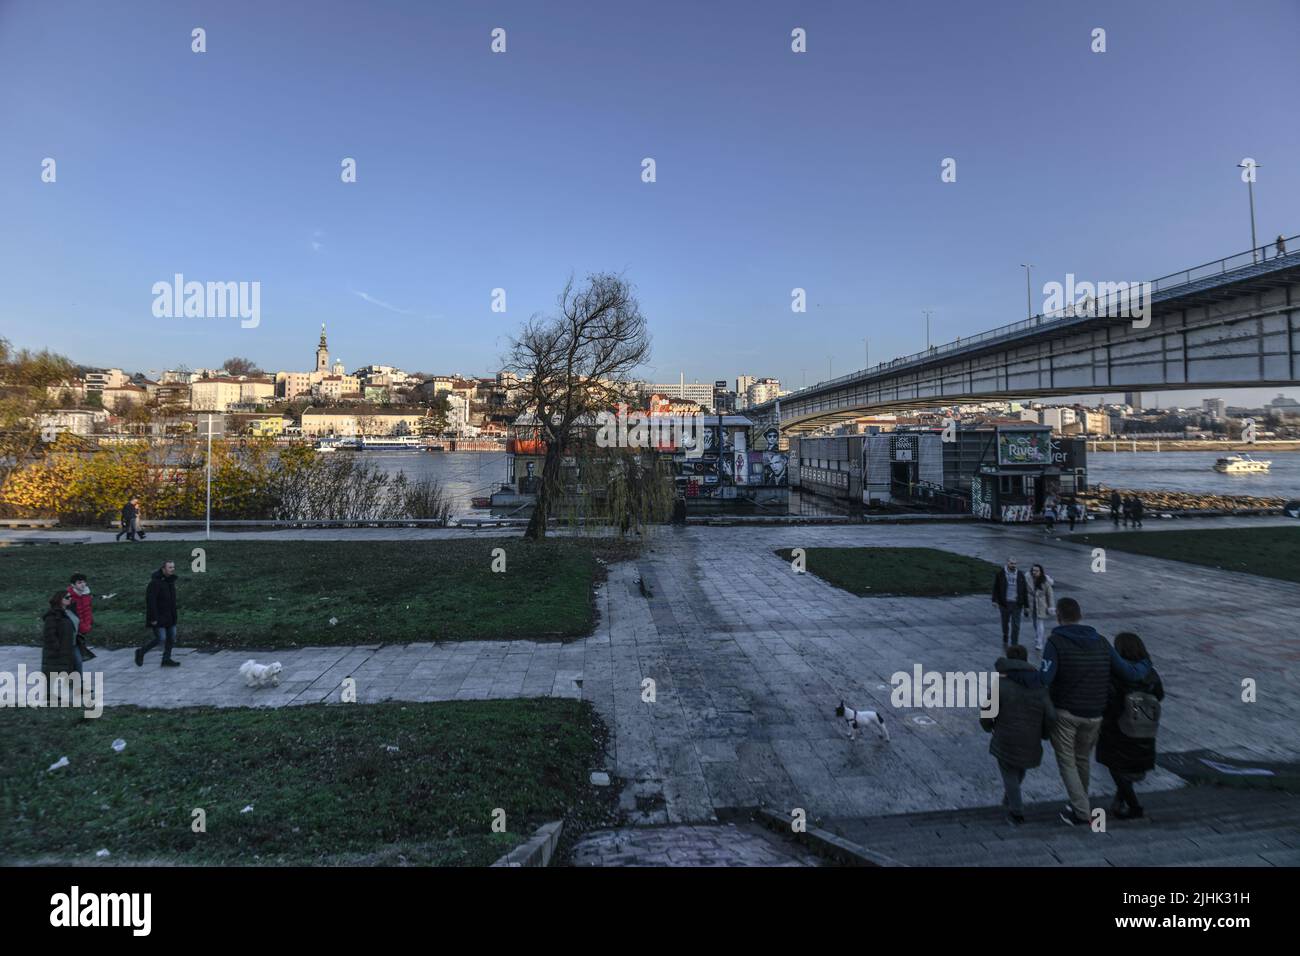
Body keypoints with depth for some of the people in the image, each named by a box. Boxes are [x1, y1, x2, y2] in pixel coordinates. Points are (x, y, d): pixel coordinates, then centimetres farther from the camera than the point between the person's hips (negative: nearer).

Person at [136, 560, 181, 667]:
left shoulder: (170, 580, 6)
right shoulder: (155, 582, -20)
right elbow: (150, 600, -22)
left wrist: (174, 614, 18)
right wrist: (153, 618, -22)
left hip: (169, 616, 8)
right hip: (158, 616, -8)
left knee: (171, 636, 8)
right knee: (160, 639, -8)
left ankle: (166, 659, 18)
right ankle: (141, 652, 16)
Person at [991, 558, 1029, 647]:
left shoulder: (1020, 575, 0)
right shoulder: (1000, 573, -4)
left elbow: (1025, 591, 4)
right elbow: (995, 588, -1)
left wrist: (1026, 606, 3)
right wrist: (995, 601, -9)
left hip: (1017, 604, 0)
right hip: (1005, 603, 0)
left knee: (1016, 626, 0)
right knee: (1005, 622, 16)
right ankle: (1005, 638, 42)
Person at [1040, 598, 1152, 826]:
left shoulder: (1056, 642, -15)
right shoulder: (1100, 642, 0)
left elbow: (1044, 679, -27)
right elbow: (1128, 672, 1)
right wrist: (1145, 666, 21)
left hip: (1065, 713, -5)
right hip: (1094, 715, 5)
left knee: (1067, 762, 8)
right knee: (1083, 759, 23)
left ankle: (1081, 812, 5)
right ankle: (1080, 804, 37)